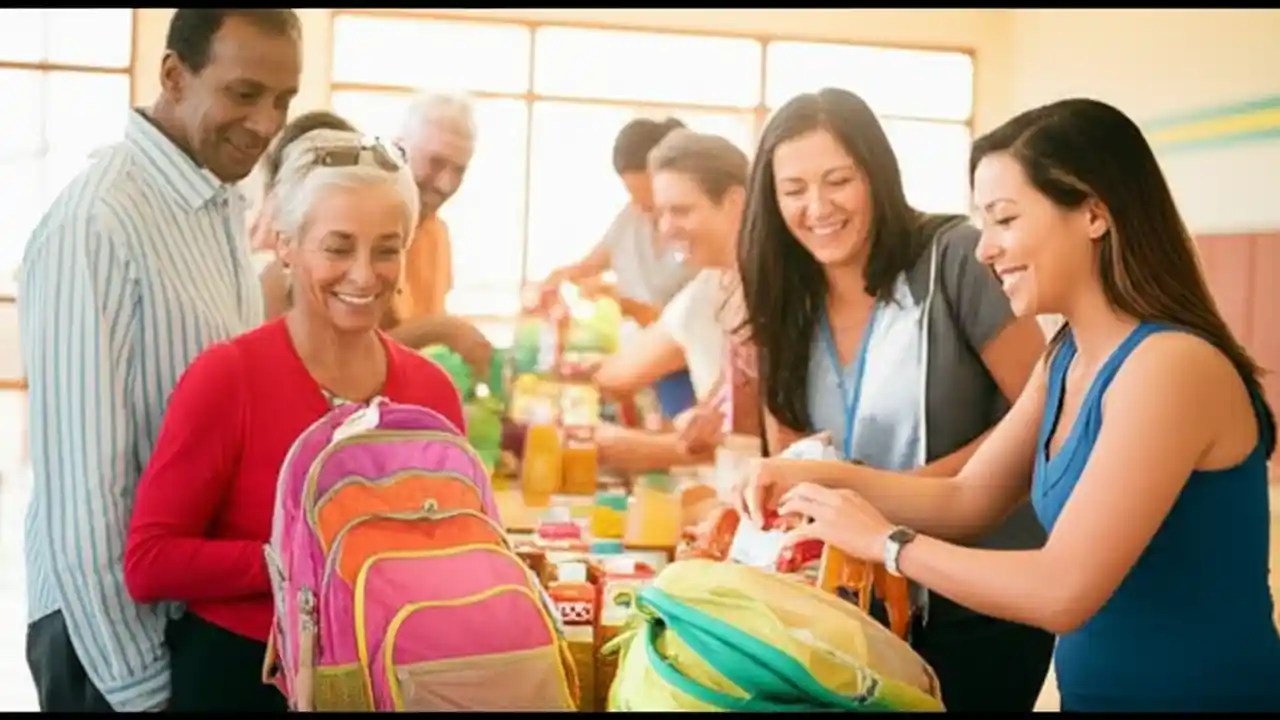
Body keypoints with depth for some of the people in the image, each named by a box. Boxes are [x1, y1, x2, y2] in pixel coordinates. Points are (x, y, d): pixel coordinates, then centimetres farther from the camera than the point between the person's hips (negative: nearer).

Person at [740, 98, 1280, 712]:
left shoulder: (1171, 365, -23)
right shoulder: (1066, 360, 5)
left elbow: (1064, 591, -27)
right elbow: (965, 501, 11)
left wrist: (885, 541, -17)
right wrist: (824, 477, -2)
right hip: (1100, 692, 8)